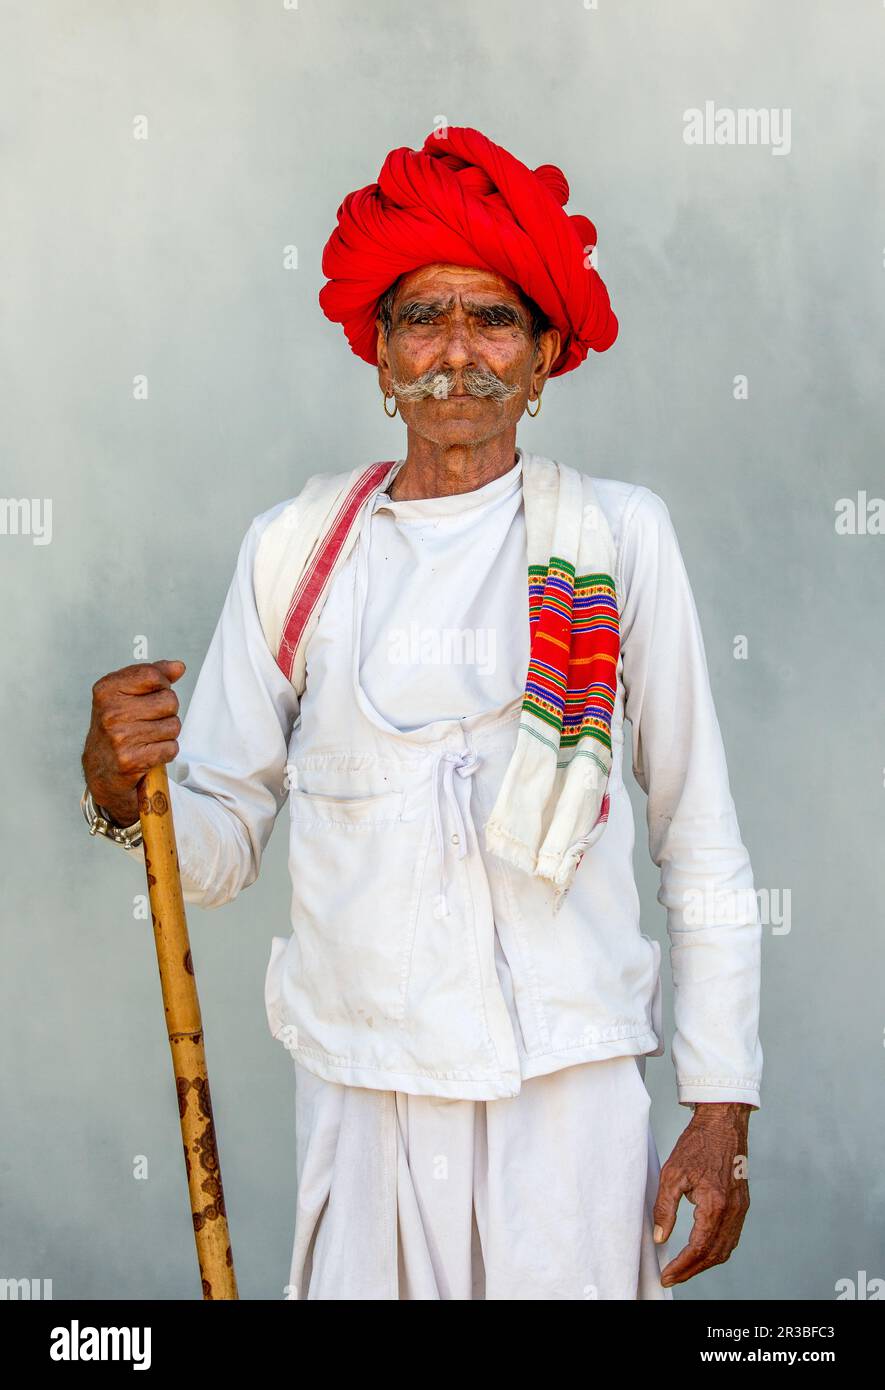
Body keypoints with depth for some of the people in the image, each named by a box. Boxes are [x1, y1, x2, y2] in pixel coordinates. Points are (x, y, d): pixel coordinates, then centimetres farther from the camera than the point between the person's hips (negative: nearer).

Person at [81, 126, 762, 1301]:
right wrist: (124, 793, -16)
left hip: (569, 1084, -1)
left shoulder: (616, 533, -1)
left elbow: (702, 840, 2)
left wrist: (722, 1107, 0)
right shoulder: (294, 545, 3)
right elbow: (223, 846, 6)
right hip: (357, 1081, 1)